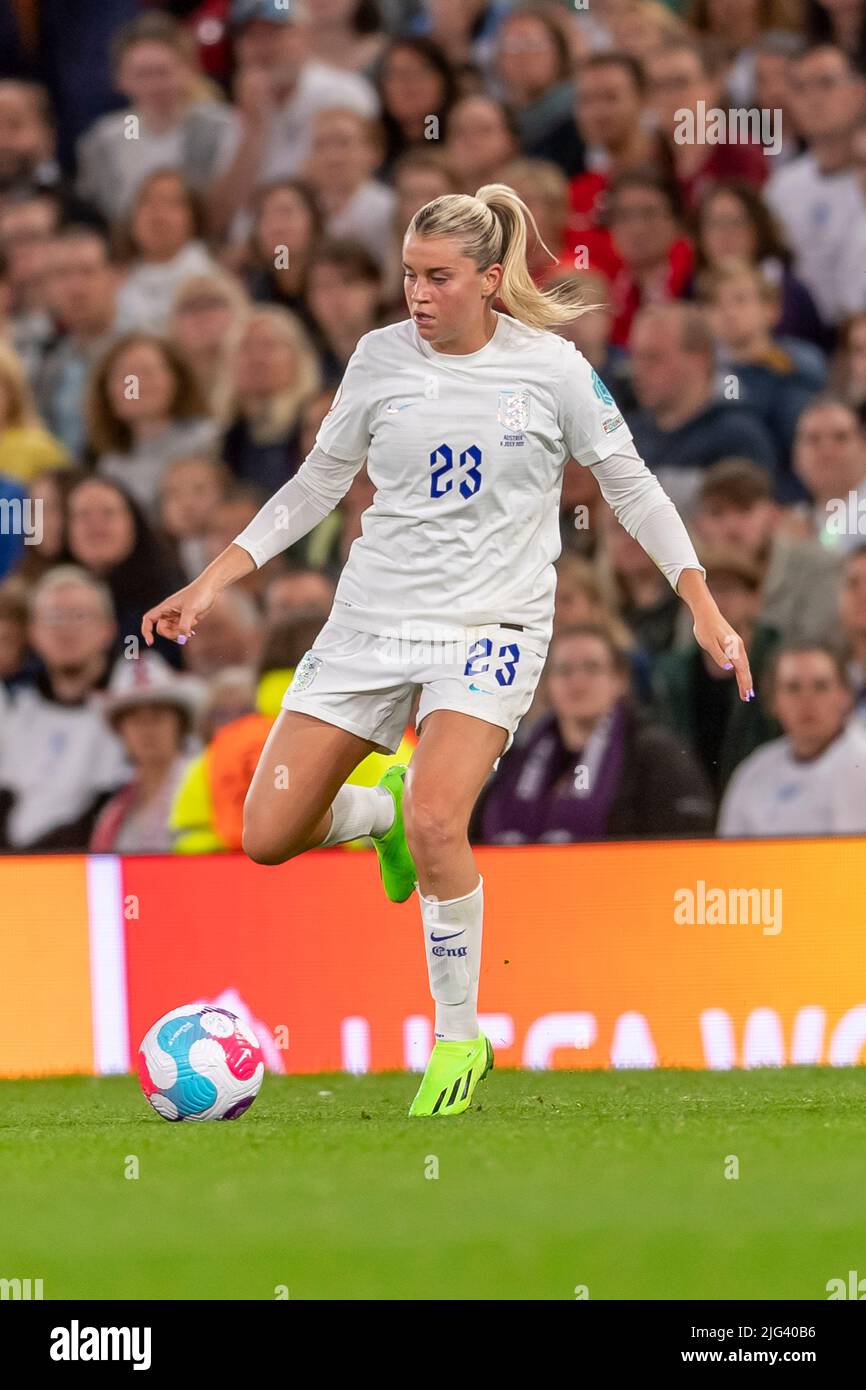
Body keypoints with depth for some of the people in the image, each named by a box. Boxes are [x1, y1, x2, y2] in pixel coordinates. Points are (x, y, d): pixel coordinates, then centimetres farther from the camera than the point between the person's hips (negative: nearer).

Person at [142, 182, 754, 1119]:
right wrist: (214, 582, 6)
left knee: (436, 824, -26)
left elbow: (630, 486, 5)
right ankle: (380, 812, 33)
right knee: (268, 837, -3)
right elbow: (318, 484, 12)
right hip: (371, 620, 4)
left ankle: (460, 1037, -6)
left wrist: (704, 610, -1)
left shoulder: (551, 367, -5)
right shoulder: (381, 357, 1)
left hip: (490, 626, -4)